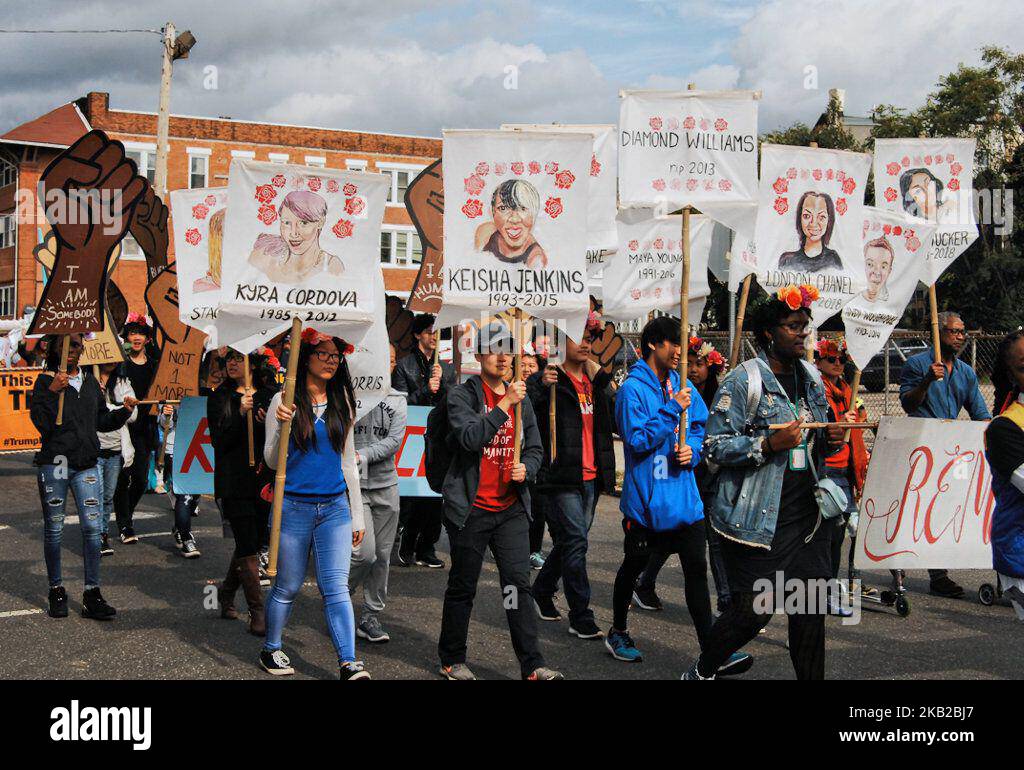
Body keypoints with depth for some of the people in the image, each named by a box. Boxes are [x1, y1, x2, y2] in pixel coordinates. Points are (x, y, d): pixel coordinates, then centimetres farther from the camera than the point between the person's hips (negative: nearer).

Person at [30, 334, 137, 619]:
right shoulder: (46, 381, -1)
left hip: (87, 465, 3)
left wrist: (124, 412, 3)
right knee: (54, 529, 5)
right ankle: (56, 590, 17)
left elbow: (102, 422, 20)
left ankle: (92, 594, 1)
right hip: (54, 464, -3)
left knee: (92, 526, -3)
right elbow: (40, 423, -12)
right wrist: (51, 392, -22)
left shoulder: (90, 382, 14)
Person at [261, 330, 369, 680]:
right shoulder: (285, 401, -3)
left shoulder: (342, 403, 9)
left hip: (335, 507, 2)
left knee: (336, 586, -6)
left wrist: (357, 516, 15)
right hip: (293, 507, -2)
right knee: (287, 587, 7)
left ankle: (349, 664, -8)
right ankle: (271, 649, 28)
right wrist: (282, 426, -22)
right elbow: (272, 461, -2)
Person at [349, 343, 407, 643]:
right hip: (354, 484, -4)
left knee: (383, 554, 6)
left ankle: (371, 617, 18)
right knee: (364, 552, -13)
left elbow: (394, 441, -4)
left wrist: (362, 456, -15)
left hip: (386, 484, 4)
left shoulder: (397, 399, 7)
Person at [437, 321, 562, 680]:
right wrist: (505, 404, -24)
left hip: (511, 507, 4)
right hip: (471, 508, -4)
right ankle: (451, 661, 22)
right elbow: (469, 438, -22)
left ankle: (532, 665, 0)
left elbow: (535, 448, 16)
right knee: (462, 587, 7)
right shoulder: (462, 395, -5)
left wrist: (526, 469, -6)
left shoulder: (521, 399, 12)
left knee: (518, 583, -2)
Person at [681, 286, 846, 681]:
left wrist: (829, 439, 2)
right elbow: (715, 445, -13)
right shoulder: (744, 380, -10)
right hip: (757, 518, -7)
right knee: (753, 610, -2)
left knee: (810, 608, 6)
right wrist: (769, 444, -24)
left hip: (806, 515, 7)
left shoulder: (811, 378, 13)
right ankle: (700, 672, 21)